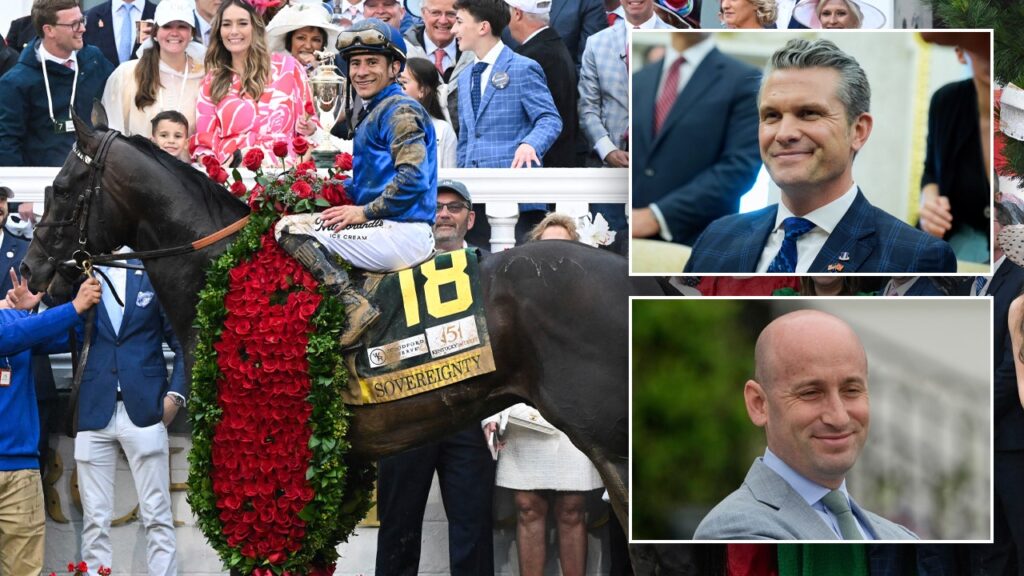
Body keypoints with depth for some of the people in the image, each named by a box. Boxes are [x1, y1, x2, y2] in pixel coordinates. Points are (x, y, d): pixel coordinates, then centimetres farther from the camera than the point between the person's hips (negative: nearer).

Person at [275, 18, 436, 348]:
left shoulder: (400, 110, -9)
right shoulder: (372, 112, 22)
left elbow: (412, 178, -21)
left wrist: (364, 212, -16)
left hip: (403, 234, -11)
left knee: (290, 229, -13)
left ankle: (355, 306, -25)